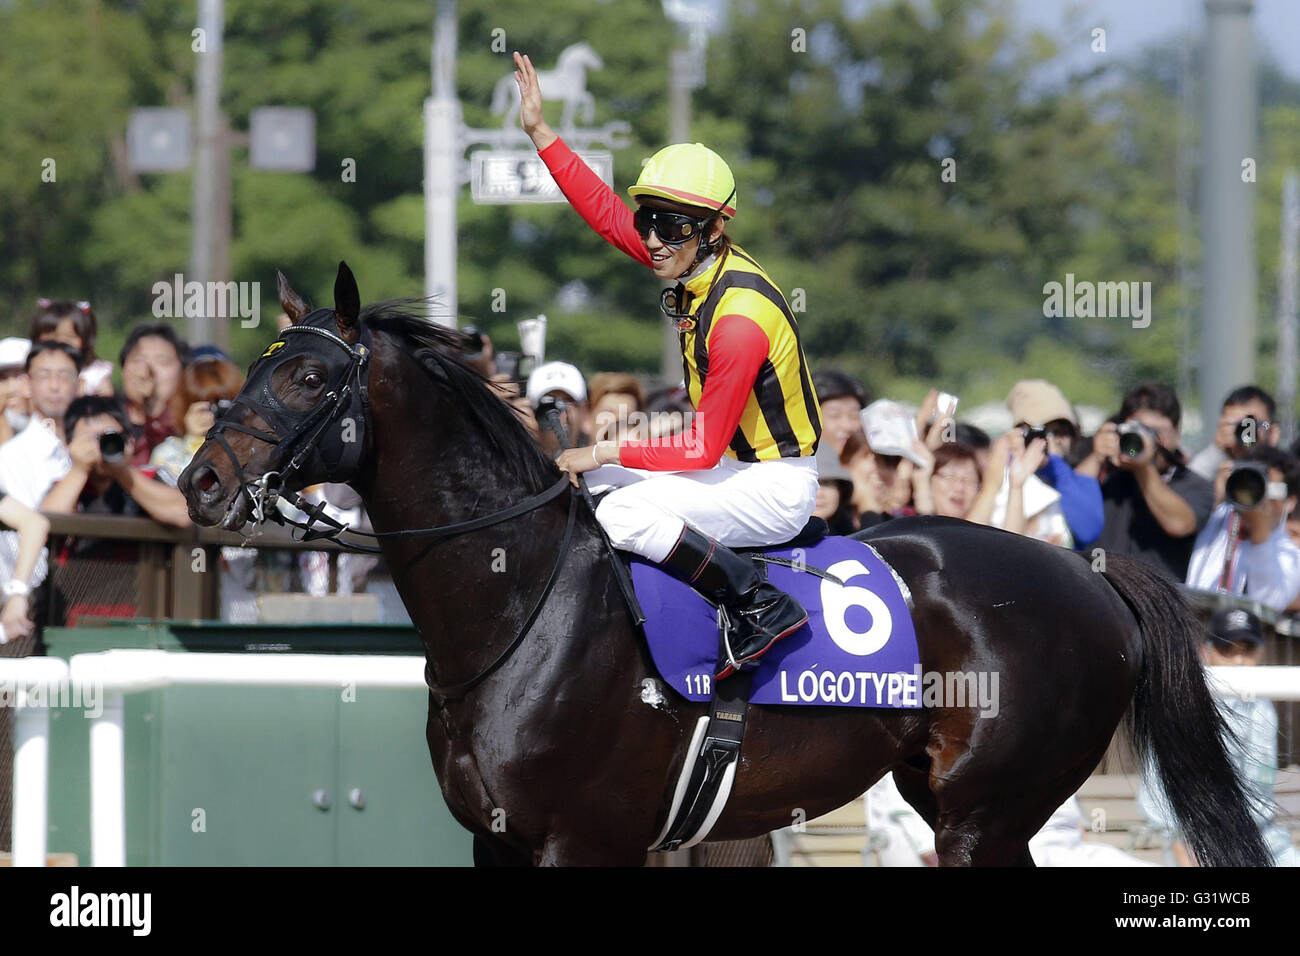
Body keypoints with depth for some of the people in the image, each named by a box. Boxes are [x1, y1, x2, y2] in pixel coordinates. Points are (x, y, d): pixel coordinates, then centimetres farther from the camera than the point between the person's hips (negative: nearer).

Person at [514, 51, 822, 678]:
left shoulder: (740, 319, -27)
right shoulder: (694, 261, -3)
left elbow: (703, 449, -24)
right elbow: (606, 212, 8)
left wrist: (607, 453, -15)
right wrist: (540, 134, 3)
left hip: (777, 488, -10)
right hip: (735, 467, 10)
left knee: (624, 513, -26)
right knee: (585, 487, 16)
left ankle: (763, 608, -20)